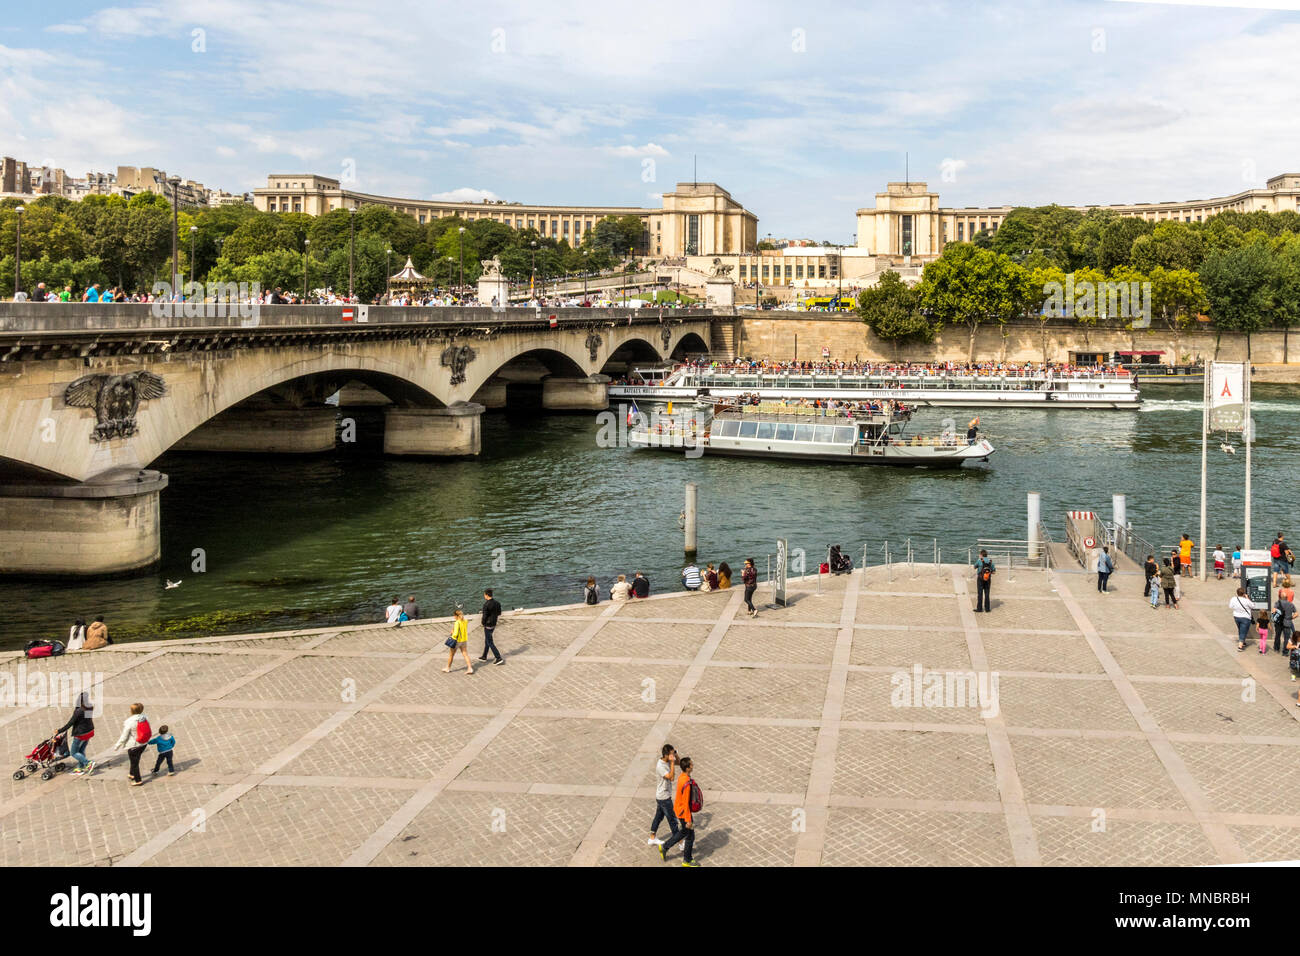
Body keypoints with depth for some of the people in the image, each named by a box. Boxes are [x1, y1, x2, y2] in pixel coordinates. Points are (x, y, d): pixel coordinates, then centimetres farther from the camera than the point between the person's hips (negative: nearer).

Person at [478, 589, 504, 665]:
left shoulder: (486, 604, -23)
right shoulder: (497, 603, 1)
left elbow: (484, 616, -21)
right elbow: (499, 613, 10)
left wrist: (483, 623, -2)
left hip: (488, 625, -8)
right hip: (494, 624, 8)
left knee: (490, 643, -1)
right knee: (487, 640, 22)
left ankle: (499, 658, -4)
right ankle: (484, 656, 34)